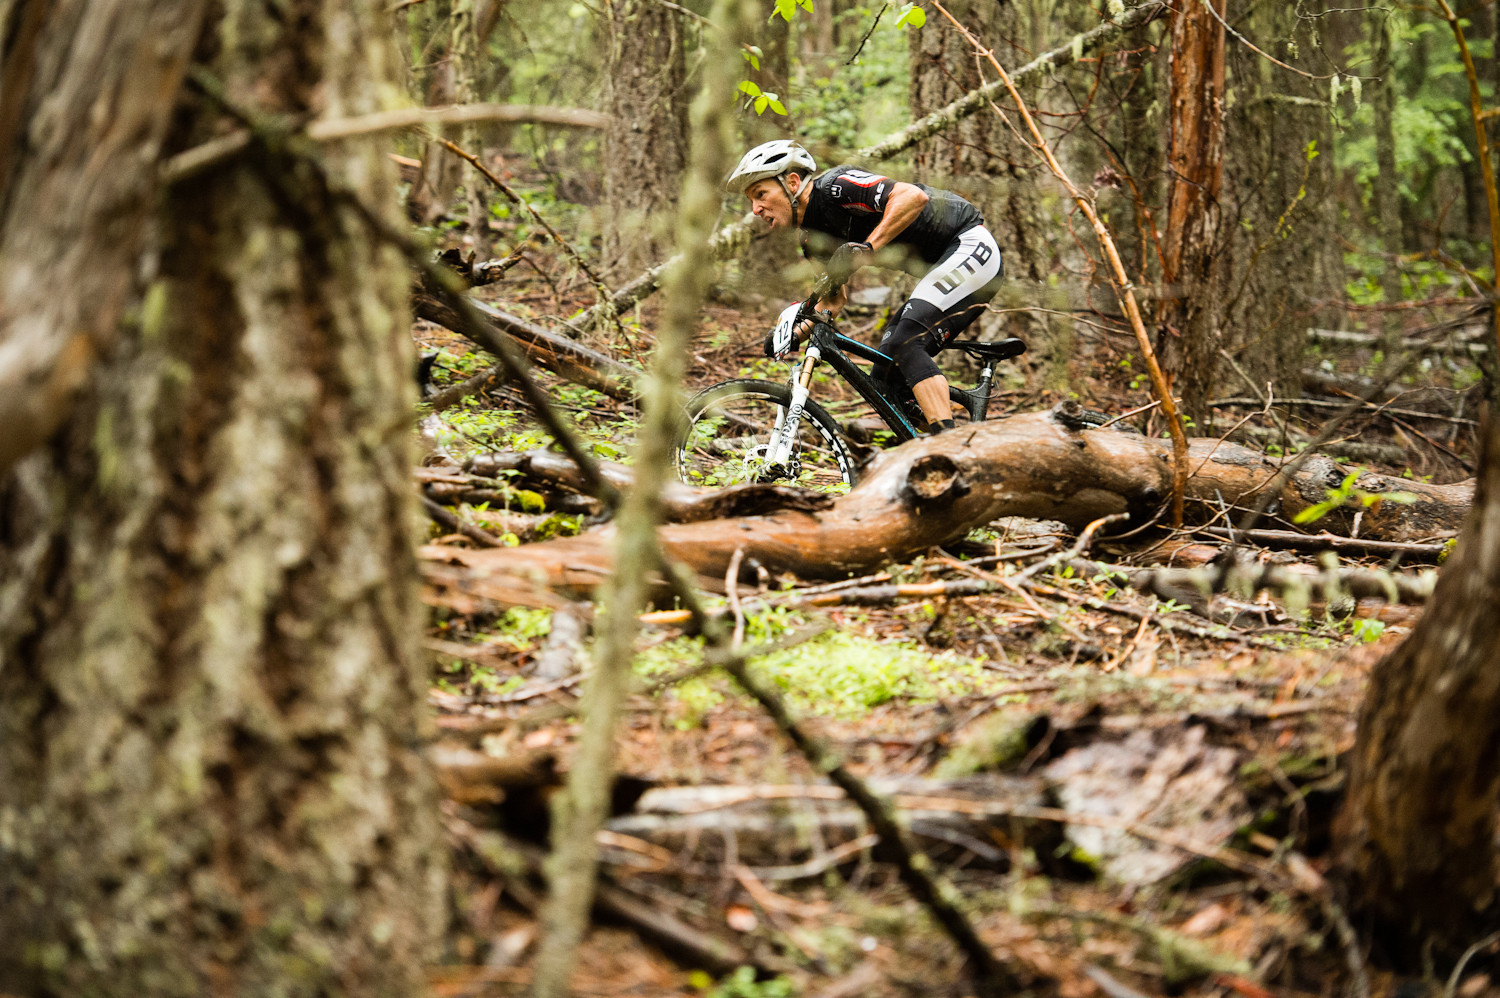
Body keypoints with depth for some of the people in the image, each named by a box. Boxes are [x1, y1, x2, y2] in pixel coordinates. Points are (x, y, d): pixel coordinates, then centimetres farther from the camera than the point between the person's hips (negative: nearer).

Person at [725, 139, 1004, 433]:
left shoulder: (833, 186, -20)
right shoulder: (814, 237, 8)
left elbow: (914, 197, -31)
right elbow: (836, 297, 17)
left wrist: (866, 247, -35)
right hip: (940, 266, 10)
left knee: (907, 342, -25)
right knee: (886, 378, 3)